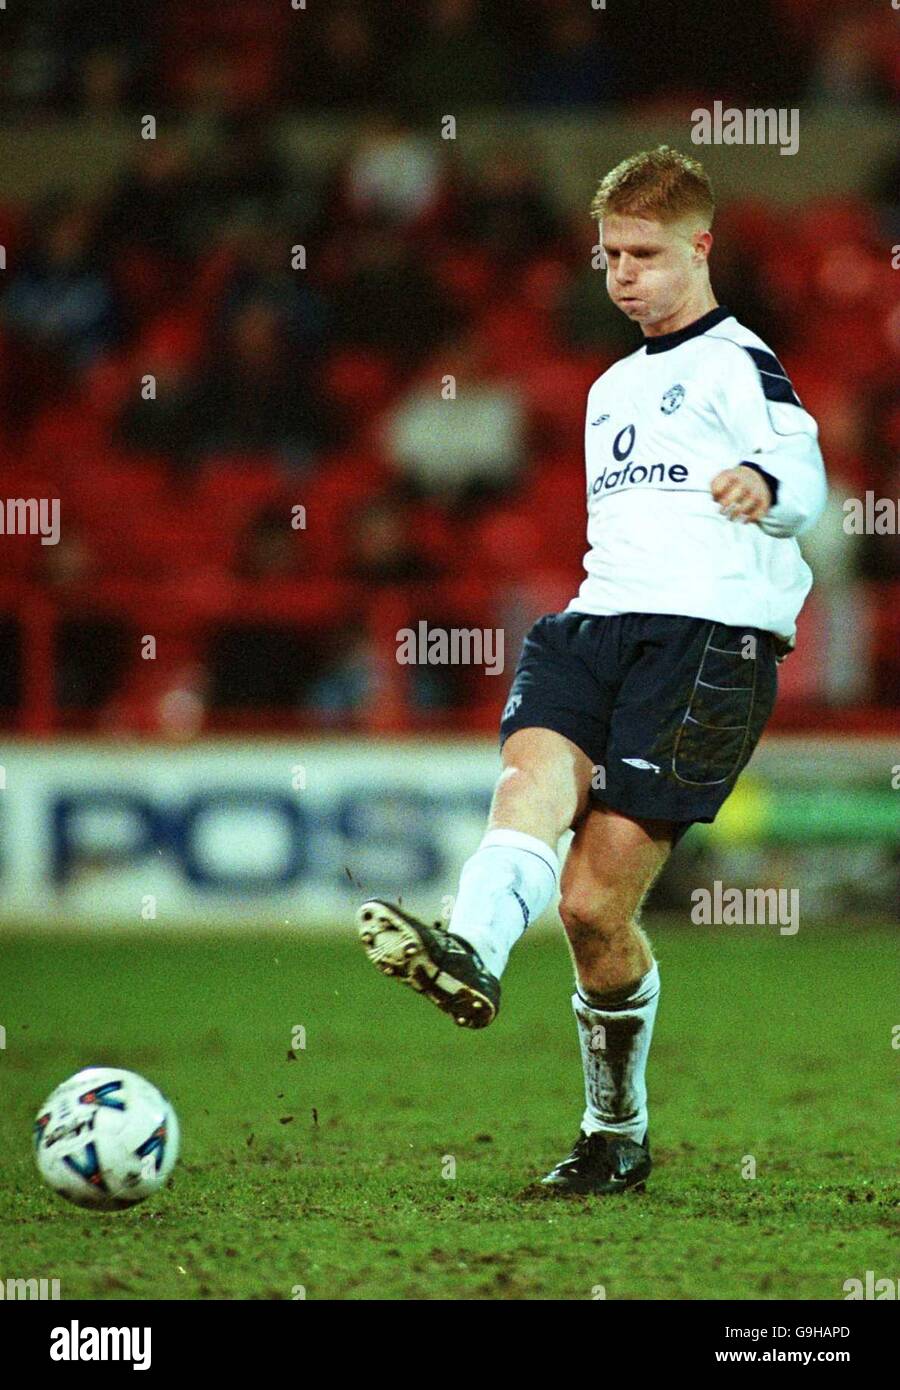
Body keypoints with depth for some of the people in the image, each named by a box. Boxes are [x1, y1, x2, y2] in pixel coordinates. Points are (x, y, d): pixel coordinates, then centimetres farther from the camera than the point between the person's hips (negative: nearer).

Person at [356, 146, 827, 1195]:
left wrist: (768, 486, -36)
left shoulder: (737, 363, 4)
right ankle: (471, 956, -53)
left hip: (709, 633, -7)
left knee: (595, 903, -12)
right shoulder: (614, 388, 29)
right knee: (537, 765, -29)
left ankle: (618, 1134, 5)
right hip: (599, 618, 7)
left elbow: (806, 475, -14)